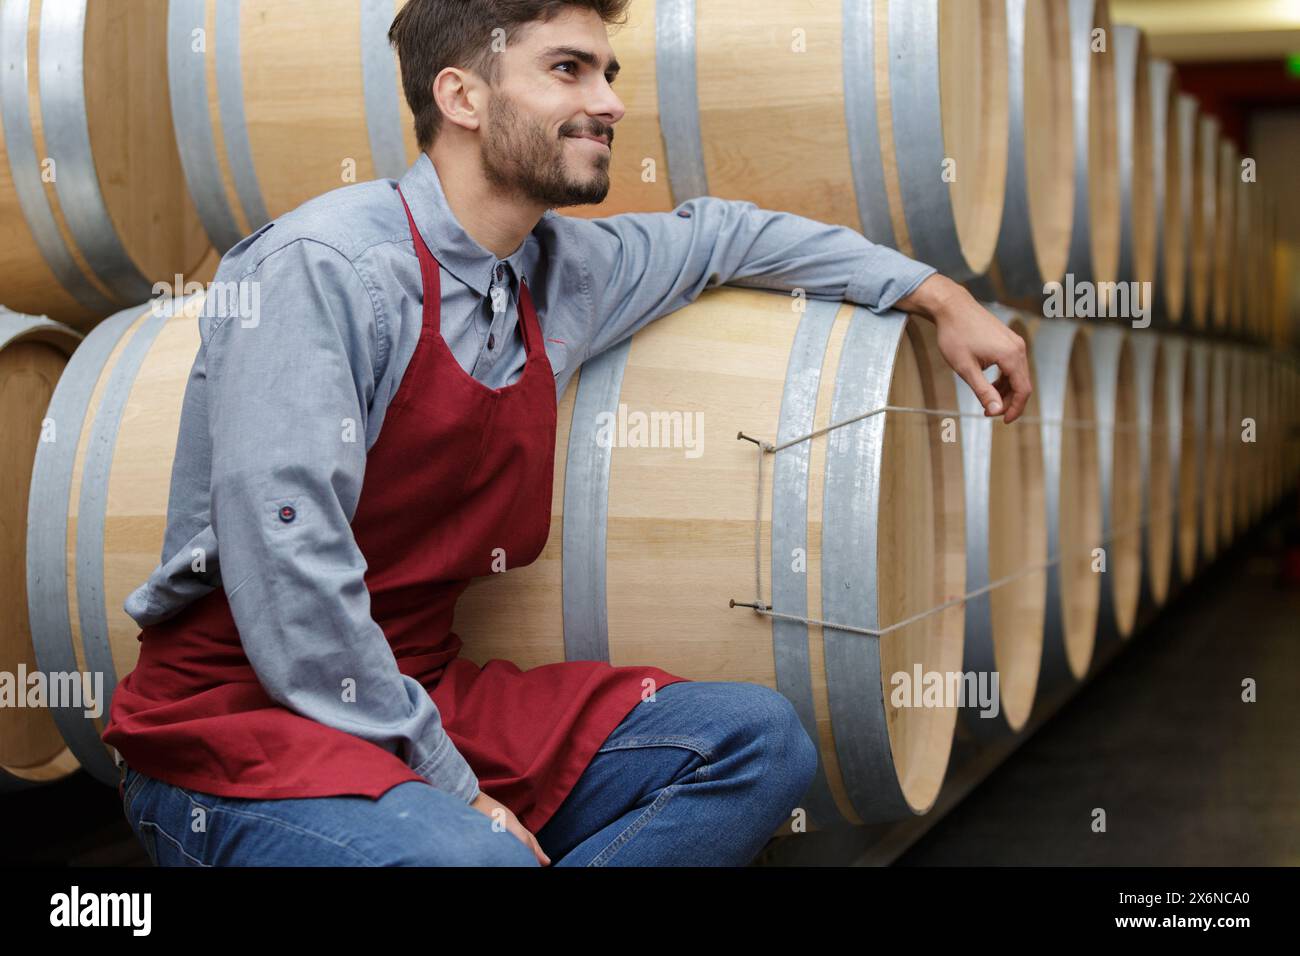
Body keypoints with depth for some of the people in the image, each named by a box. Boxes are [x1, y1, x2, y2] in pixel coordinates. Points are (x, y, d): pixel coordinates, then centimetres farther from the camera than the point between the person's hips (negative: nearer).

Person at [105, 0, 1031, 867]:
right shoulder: (319, 266, -17)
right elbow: (287, 578, -23)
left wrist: (938, 294, 24)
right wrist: (449, 784, -19)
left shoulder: (564, 271, 6)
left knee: (761, 740, -4)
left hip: (427, 694, 8)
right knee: (472, 857, -37)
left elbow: (721, 233, 28)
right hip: (239, 726, -8)